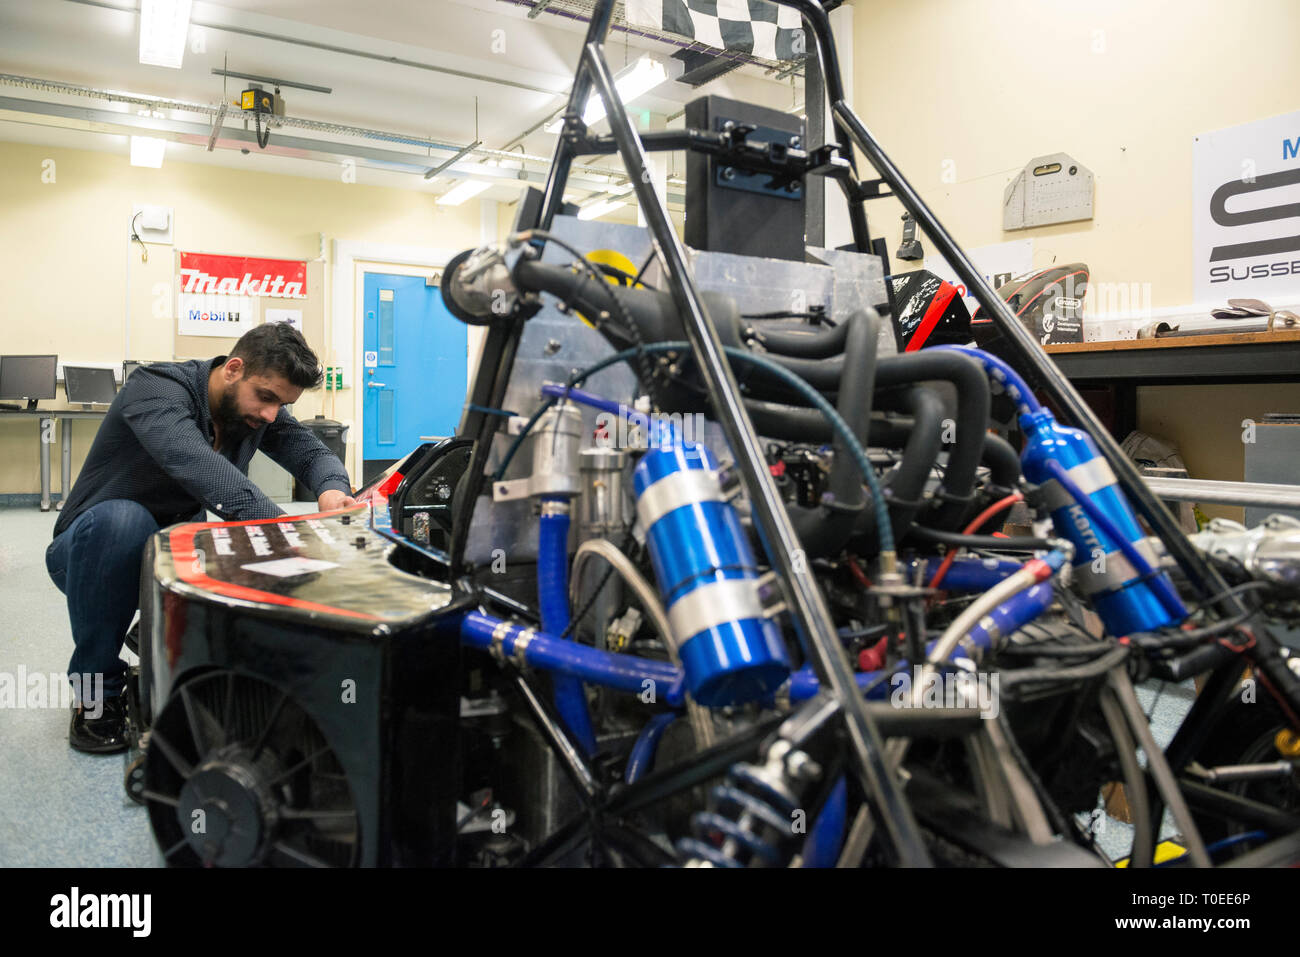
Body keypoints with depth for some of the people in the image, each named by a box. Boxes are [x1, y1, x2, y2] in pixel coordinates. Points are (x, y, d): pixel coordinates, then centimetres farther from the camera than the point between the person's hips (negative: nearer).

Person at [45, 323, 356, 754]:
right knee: (122, 517, -38)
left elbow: (315, 454, -8)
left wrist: (332, 490, -34)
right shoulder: (157, 390, -26)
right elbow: (192, 460, -44)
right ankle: (95, 692, -18)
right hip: (89, 553, -5)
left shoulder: (258, 407, -5)